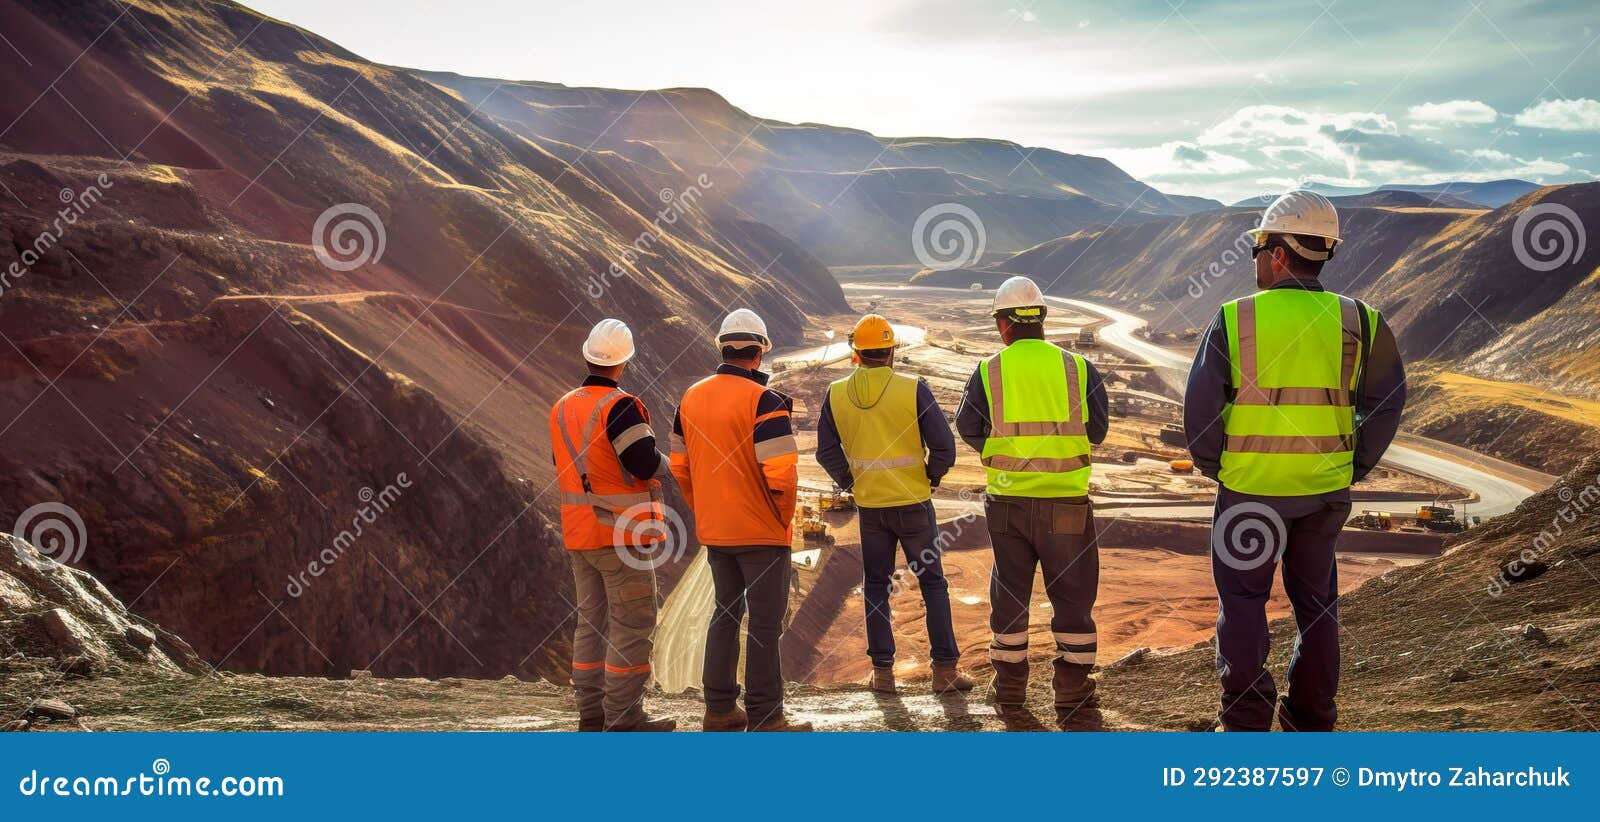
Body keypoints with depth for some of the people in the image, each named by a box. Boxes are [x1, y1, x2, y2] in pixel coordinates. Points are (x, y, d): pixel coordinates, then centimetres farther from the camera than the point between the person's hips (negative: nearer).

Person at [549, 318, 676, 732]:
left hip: (578, 534, 8)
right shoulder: (620, 406, -16)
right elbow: (647, 465, -21)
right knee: (632, 625, -3)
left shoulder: (562, 408, 9)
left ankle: (591, 713, 18)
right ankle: (623, 719, -2)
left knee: (592, 620, 14)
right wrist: (663, 458, 1)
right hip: (622, 534, -8)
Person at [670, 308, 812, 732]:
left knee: (725, 612, 18)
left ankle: (719, 710, 23)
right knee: (765, 623, 1)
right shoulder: (763, 400, -16)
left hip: (714, 532, 7)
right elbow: (781, 472, -22)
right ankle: (765, 717, 6)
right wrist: (785, 516, -6)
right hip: (762, 531, -6)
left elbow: (680, 466, 11)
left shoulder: (691, 398, 5)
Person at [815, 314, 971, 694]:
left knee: (875, 586, 13)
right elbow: (943, 446, -12)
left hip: (869, 506, 2)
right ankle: (945, 669, 8)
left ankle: (882, 671, 15)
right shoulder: (913, 389, -12)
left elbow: (827, 452, 3)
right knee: (933, 584, 8)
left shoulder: (836, 394, -3)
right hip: (913, 503, -2)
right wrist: (931, 478, 5)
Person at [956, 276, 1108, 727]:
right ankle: (1072, 693, 9)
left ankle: (1010, 690, 22)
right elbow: (1098, 429, 4)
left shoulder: (988, 372, -3)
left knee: (1009, 592, 14)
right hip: (1067, 500, -1)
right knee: (1072, 595, 8)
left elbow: (967, 428, 2)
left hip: (1007, 499, 1)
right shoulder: (1078, 368, -3)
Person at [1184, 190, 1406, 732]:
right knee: (1315, 601, 16)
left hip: (1248, 487, -3)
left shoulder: (1235, 319, -10)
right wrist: (1354, 469, 8)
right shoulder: (1356, 321, -2)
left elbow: (1200, 407, -10)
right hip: (1326, 490, 3)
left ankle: (1246, 720, 9)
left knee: (1243, 600, 10)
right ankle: (1313, 720, 24)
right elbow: (1388, 400, 0)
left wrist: (1213, 466, 5)